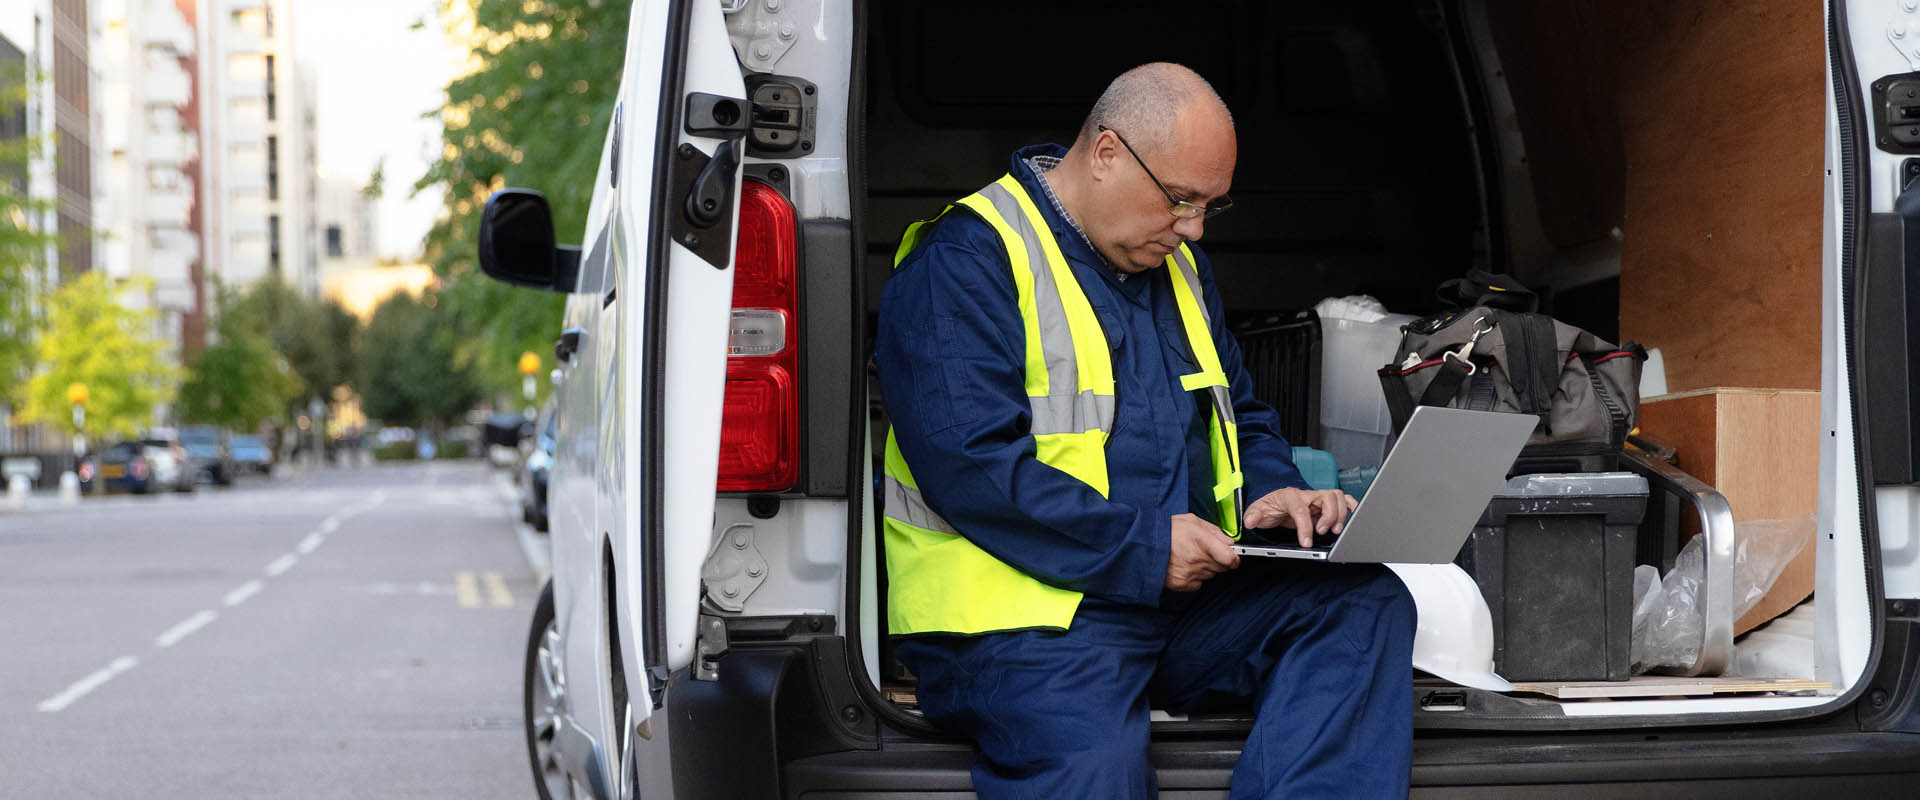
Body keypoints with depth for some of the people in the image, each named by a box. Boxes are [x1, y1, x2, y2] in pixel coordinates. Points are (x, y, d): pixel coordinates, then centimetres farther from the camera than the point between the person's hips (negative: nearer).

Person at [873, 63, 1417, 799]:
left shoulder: (1180, 266, 19)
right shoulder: (964, 262, -8)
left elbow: (1242, 418, 30)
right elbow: (967, 462, -19)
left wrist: (1274, 491, 5)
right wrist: (1142, 546, -19)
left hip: (1179, 592, 8)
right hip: (1025, 610, -8)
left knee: (1367, 604, -13)